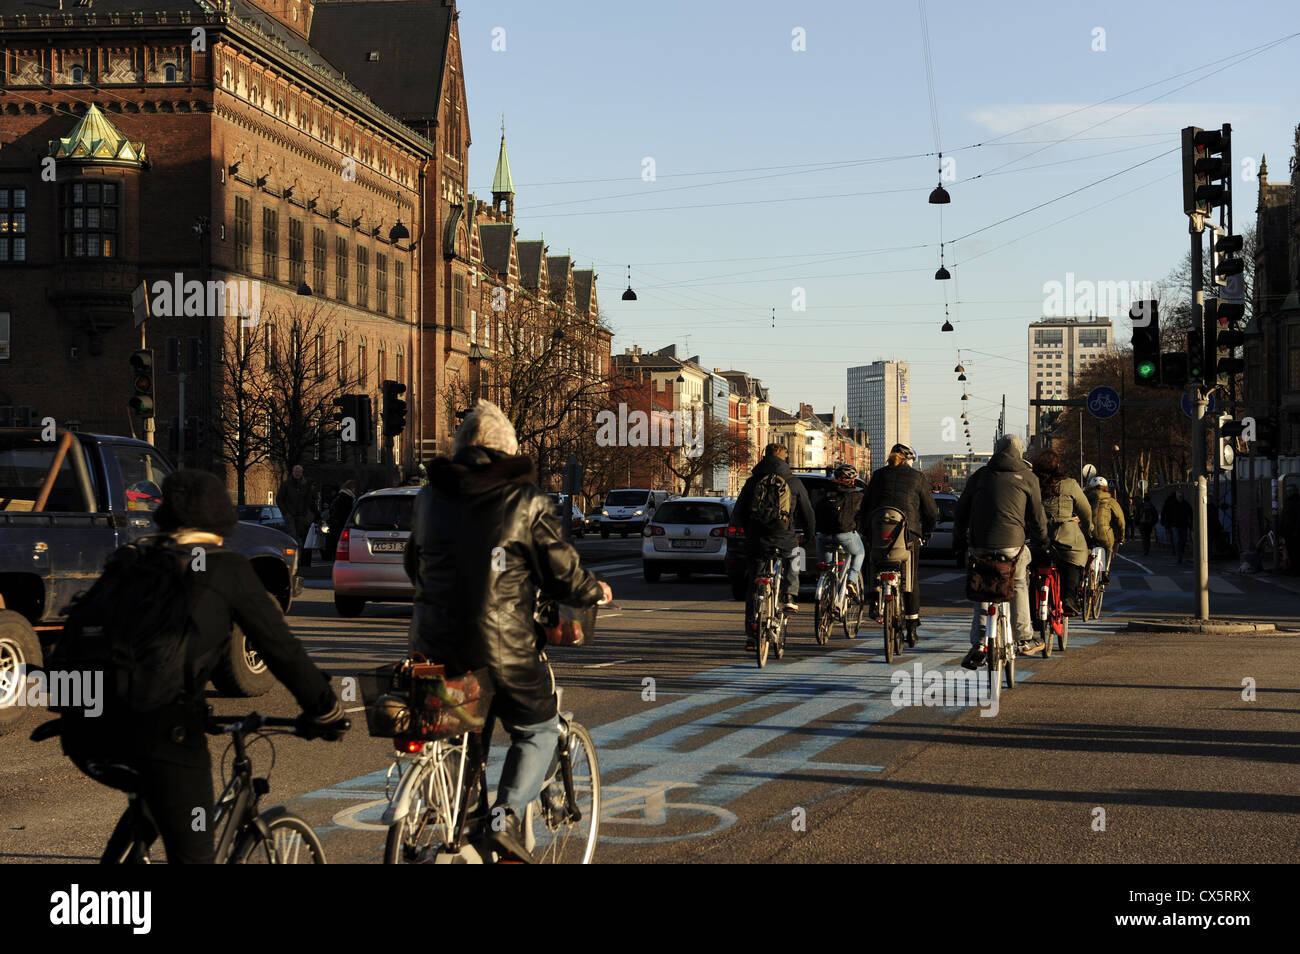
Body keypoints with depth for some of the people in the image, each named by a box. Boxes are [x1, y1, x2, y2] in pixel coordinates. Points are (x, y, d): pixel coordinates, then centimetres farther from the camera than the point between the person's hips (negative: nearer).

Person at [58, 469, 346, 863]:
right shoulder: (227, 568, 9)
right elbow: (281, 648, 10)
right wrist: (325, 711, 23)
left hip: (88, 729, 5)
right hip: (161, 725, -5)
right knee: (193, 856, 5)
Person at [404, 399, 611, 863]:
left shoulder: (429, 496, 7)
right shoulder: (526, 502, -8)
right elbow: (563, 576, -3)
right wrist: (596, 591, 18)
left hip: (434, 641, 5)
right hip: (502, 646, -4)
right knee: (538, 730, 14)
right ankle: (507, 817, -3)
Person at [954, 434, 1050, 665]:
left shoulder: (980, 475, 12)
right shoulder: (1027, 478, 7)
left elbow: (961, 510, 15)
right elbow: (1037, 517, 10)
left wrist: (958, 540, 26)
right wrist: (1041, 546, 23)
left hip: (978, 544, 2)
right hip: (1011, 543, -2)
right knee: (1019, 586, 20)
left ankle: (979, 644, -4)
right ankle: (1024, 640, 24)